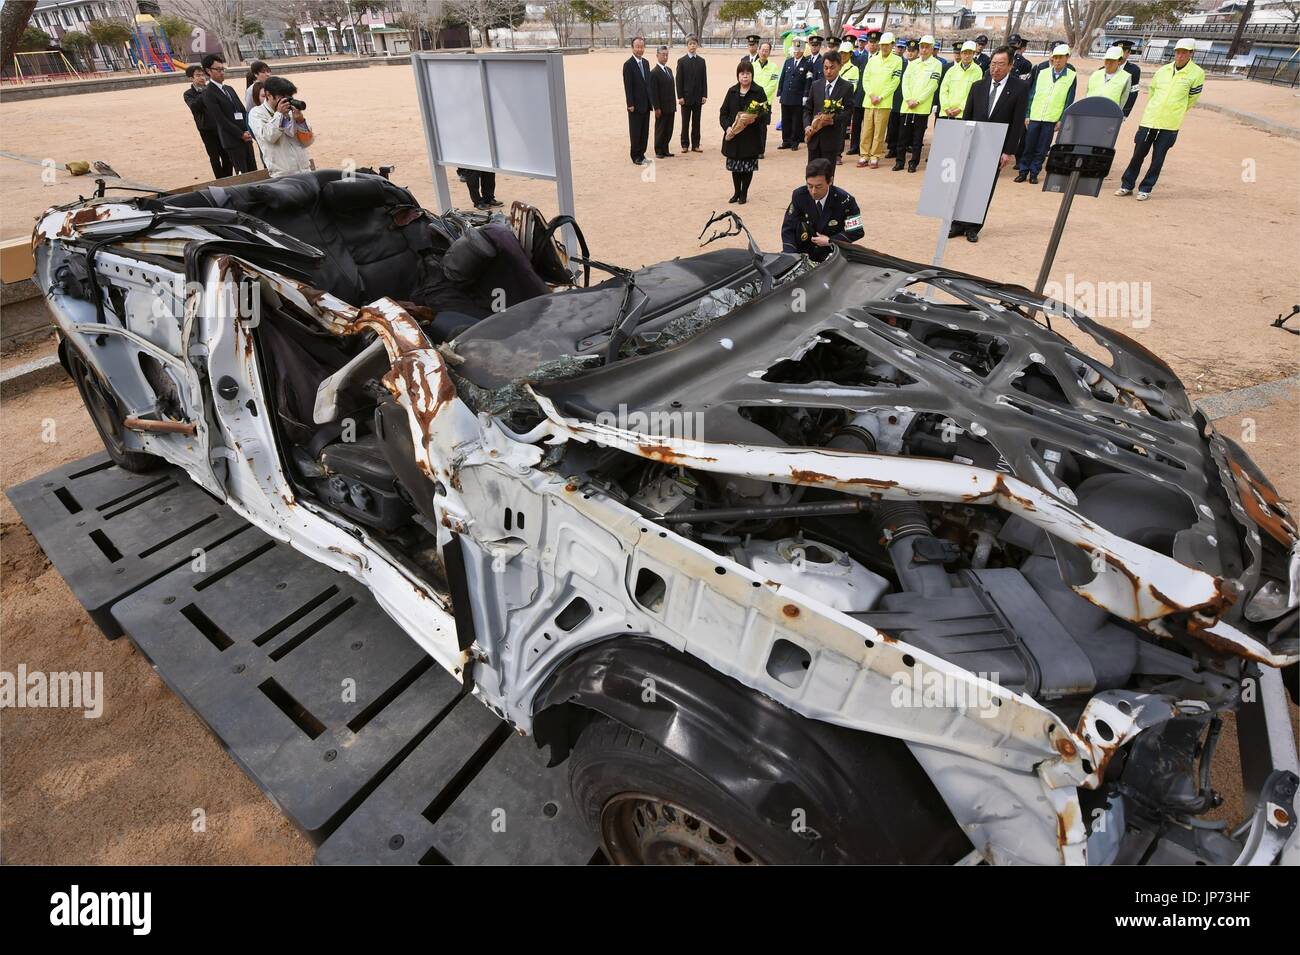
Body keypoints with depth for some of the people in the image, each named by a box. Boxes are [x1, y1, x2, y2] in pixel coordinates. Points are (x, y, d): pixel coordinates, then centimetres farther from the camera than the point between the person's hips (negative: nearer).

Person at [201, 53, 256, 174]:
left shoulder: (229, 89, 18)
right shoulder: (208, 93, -6)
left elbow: (242, 110, 16)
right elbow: (221, 119, -12)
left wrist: (247, 131, 0)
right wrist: (241, 134, -14)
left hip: (246, 137, 7)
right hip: (232, 140, -7)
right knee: (242, 174, -7)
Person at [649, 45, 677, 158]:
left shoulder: (669, 70, 15)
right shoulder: (654, 73, -10)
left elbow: (672, 88, 17)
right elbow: (653, 92, -13)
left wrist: (674, 105, 12)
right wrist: (657, 108, -18)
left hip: (671, 107, 7)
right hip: (662, 108, -7)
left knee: (669, 131, 9)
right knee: (660, 130, 2)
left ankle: (665, 150, 18)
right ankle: (659, 152, 11)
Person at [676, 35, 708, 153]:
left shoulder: (701, 61, 9)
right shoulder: (681, 61, 1)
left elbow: (704, 79, 7)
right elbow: (679, 80, -3)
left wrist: (704, 95, -1)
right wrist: (680, 96, -10)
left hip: (698, 97, 2)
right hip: (686, 97, -2)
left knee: (696, 122, 5)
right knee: (685, 122, 2)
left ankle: (695, 145, 9)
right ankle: (685, 145, 8)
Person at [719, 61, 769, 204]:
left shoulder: (759, 92, 0)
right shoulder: (732, 92, 8)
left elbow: (766, 112, -3)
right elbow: (723, 112, 6)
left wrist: (756, 119, -23)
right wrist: (727, 127, -11)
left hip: (751, 137, -3)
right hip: (733, 135, 3)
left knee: (748, 166, 2)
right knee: (734, 166, 8)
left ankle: (744, 193, 16)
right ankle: (737, 192, 23)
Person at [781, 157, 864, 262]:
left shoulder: (844, 200, -17)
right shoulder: (799, 195, -11)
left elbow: (857, 232, -10)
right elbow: (788, 228, -10)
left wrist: (830, 241, -15)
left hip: (832, 250, -3)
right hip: (805, 253, 3)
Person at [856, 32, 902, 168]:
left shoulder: (897, 60, 1)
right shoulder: (872, 60, 11)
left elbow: (895, 82, -4)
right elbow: (865, 79, 9)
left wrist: (880, 97, -11)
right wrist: (871, 95, -6)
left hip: (884, 102, -3)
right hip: (868, 101, 3)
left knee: (879, 131, -3)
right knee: (866, 129, 3)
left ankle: (875, 157, 2)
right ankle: (864, 155, 10)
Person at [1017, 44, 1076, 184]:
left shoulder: (1071, 75, 0)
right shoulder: (1043, 71, 4)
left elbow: (1069, 100, 2)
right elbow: (1032, 93, 7)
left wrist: (1062, 120, -5)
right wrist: (1027, 115, 1)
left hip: (1052, 119, -1)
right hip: (1034, 116, 1)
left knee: (1042, 149, 2)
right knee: (1028, 147, 3)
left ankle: (1034, 173, 10)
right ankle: (1023, 172, 13)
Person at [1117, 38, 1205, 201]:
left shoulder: (1197, 74, -3)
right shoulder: (1162, 71, 6)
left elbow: (1192, 99, 5)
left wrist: (1175, 112, 12)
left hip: (1170, 125, -3)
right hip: (1150, 119, 3)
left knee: (1157, 159, -1)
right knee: (1138, 154, 6)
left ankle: (1146, 189, 7)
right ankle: (1127, 185, 16)